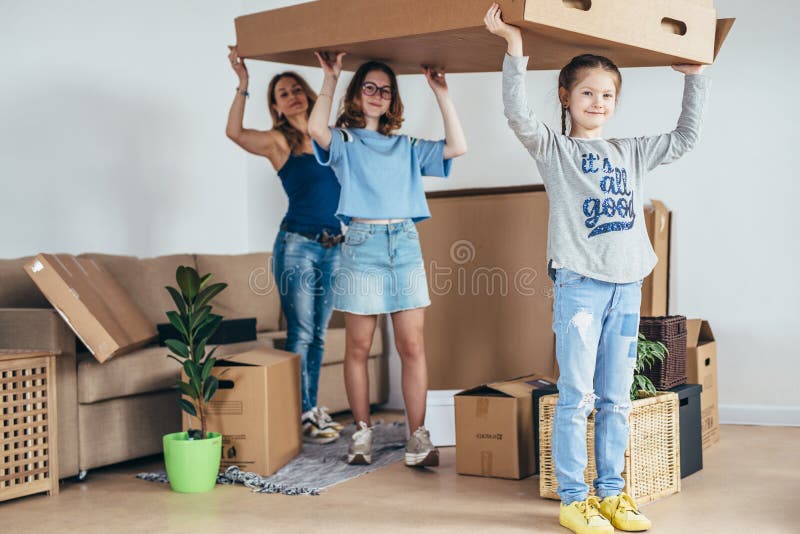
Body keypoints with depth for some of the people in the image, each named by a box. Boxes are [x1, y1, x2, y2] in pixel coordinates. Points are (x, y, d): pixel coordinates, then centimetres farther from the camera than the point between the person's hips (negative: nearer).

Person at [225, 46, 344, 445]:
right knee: (300, 333, -4)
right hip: (297, 244, -4)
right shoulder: (278, 142, -2)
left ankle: (313, 408, 18)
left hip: (334, 247, 5)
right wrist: (242, 84, -21)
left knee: (318, 333, 10)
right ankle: (303, 415, 1)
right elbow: (234, 132, -18)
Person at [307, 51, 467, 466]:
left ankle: (418, 436, 0)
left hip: (405, 245, 3)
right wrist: (330, 79, -7)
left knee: (412, 345, -3)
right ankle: (362, 432, 13)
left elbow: (456, 147, 6)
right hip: (362, 245, -2)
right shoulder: (344, 142, 9)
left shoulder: (407, 147, 19)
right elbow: (316, 129, -14)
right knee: (358, 346, 2)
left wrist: (441, 93, 5)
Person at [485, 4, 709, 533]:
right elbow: (519, 116, -15)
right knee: (576, 397, -3)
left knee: (617, 398, 9)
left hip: (627, 286, 5)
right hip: (579, 285, -5)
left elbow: (684, 138, 20)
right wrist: (515, 51, -23)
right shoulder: (554, 149, 2)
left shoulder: (631, 153, 16)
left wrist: (695, 78, 17)